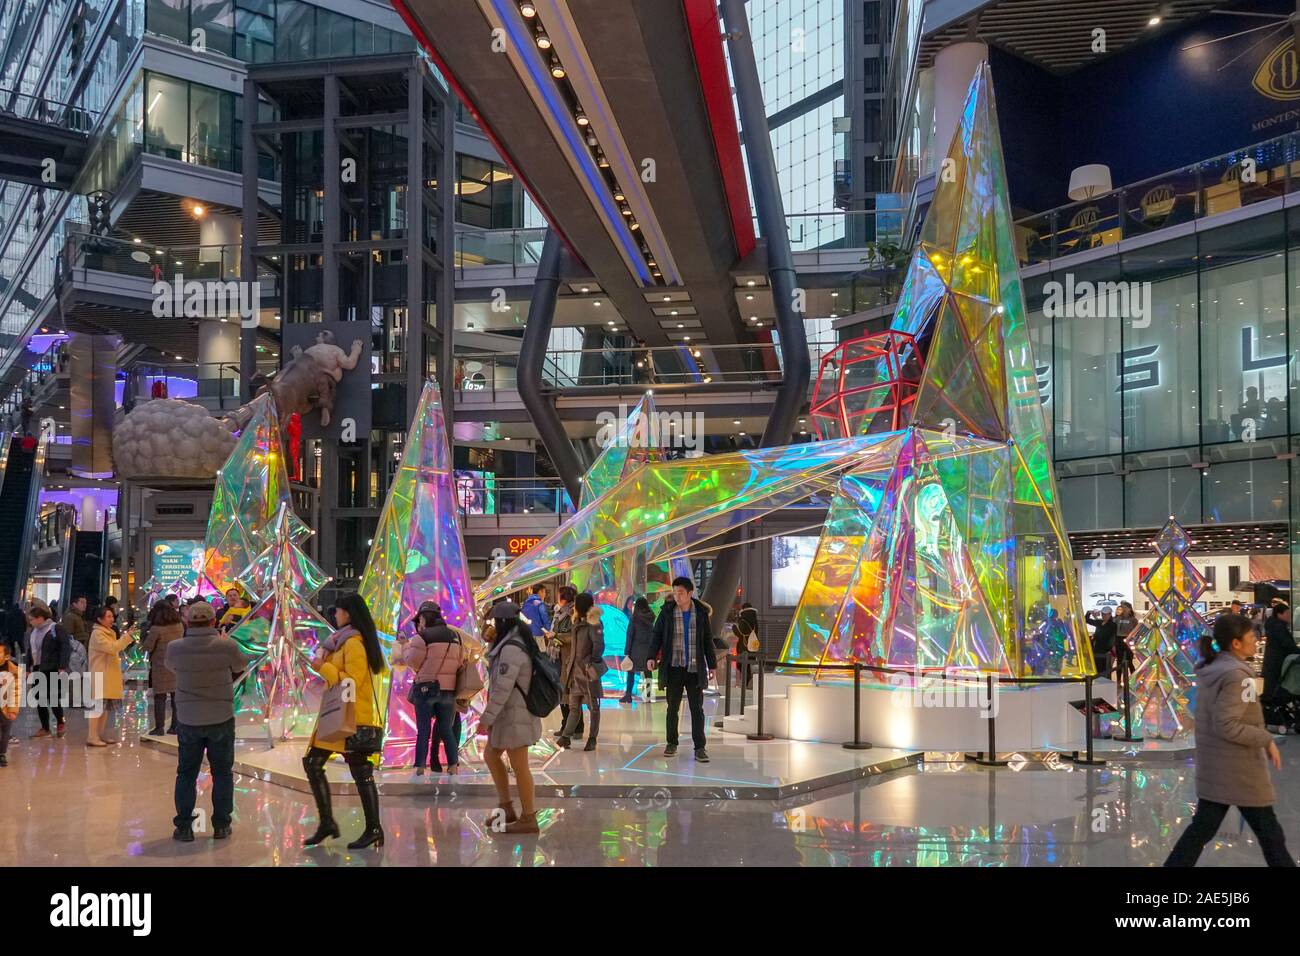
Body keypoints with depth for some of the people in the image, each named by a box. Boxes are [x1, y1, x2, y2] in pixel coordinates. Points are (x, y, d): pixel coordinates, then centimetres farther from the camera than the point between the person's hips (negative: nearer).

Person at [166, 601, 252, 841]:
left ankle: (183, 827, 16)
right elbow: (241, 665, 4)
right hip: (221, 719, -1)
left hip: (188, 720, 1)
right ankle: (221, 826, 16)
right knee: (222, 773, 12)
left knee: (186, 774, 14)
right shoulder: (226, 646, -15)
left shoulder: (175, 648, -11)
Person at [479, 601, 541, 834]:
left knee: (519, 766, -2)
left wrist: (486, 718, -18)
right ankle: (506, 808, 26)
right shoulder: (511, 644, 12)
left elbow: (502, 688, -23)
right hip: (508, 715, 11)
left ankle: (528, 819, 7)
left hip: (515, 716, -11)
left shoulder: (511, 649, -20)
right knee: (490, 755, 19)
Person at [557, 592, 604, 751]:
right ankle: (566, 736, 10)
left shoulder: (593, 624, -14)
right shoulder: (578, 623, 12)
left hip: (589, 671, -8)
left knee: (593, 706, 4)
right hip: (576, 670, 8)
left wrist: (592, 662, -20)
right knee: (574, 706, 9)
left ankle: (592, 739, 11)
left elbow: (599, 645, -22)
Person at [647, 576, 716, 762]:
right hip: (674, 668, 0)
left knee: (697, 708, 0)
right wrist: (652, 656, -7)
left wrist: (712, 664, 7)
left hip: (695, 669, 0)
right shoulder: (667, 611, 0)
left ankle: (699, 748, 3)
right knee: (673, 707, 9)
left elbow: (708, 640, 8)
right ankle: (672, 744, 21)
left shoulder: (701, 612, 2)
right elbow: (657, 634, 4)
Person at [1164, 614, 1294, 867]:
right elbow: (1227, 725, -25)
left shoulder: (1210, 670, 7)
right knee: (1269, 833, 7)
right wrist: (1267, 740, -16)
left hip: (1213, 766, 8)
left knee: (1202, 827, 11)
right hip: (1239, 769, -8)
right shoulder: (1235, 675, -20)